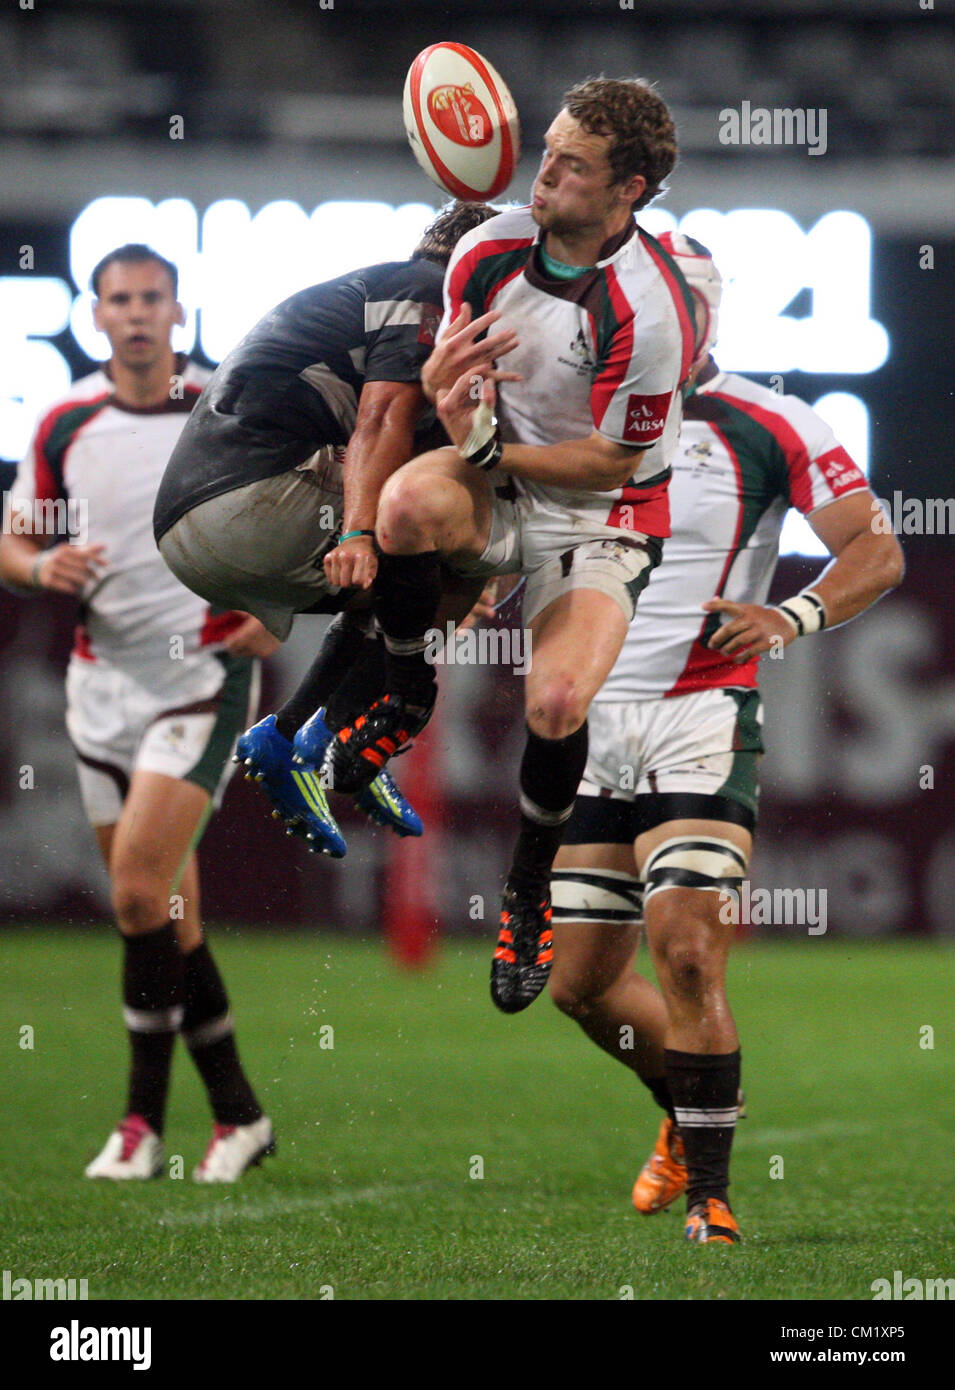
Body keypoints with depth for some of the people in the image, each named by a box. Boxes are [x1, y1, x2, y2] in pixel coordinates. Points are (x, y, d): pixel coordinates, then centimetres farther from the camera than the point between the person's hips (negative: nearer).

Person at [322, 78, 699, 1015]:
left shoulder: (648, 312, -24)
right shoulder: (491, 249, -8)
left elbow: (613, 462, -16)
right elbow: (443, 376, 5)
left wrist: (492, 446, -23)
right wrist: (449, 386, -20)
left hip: (601, 514, -4)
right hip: (500, 485, 4)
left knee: (556, 704, -28)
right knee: (411, 500, -34)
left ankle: (528, 890, 4)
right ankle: (407, 700, -5)